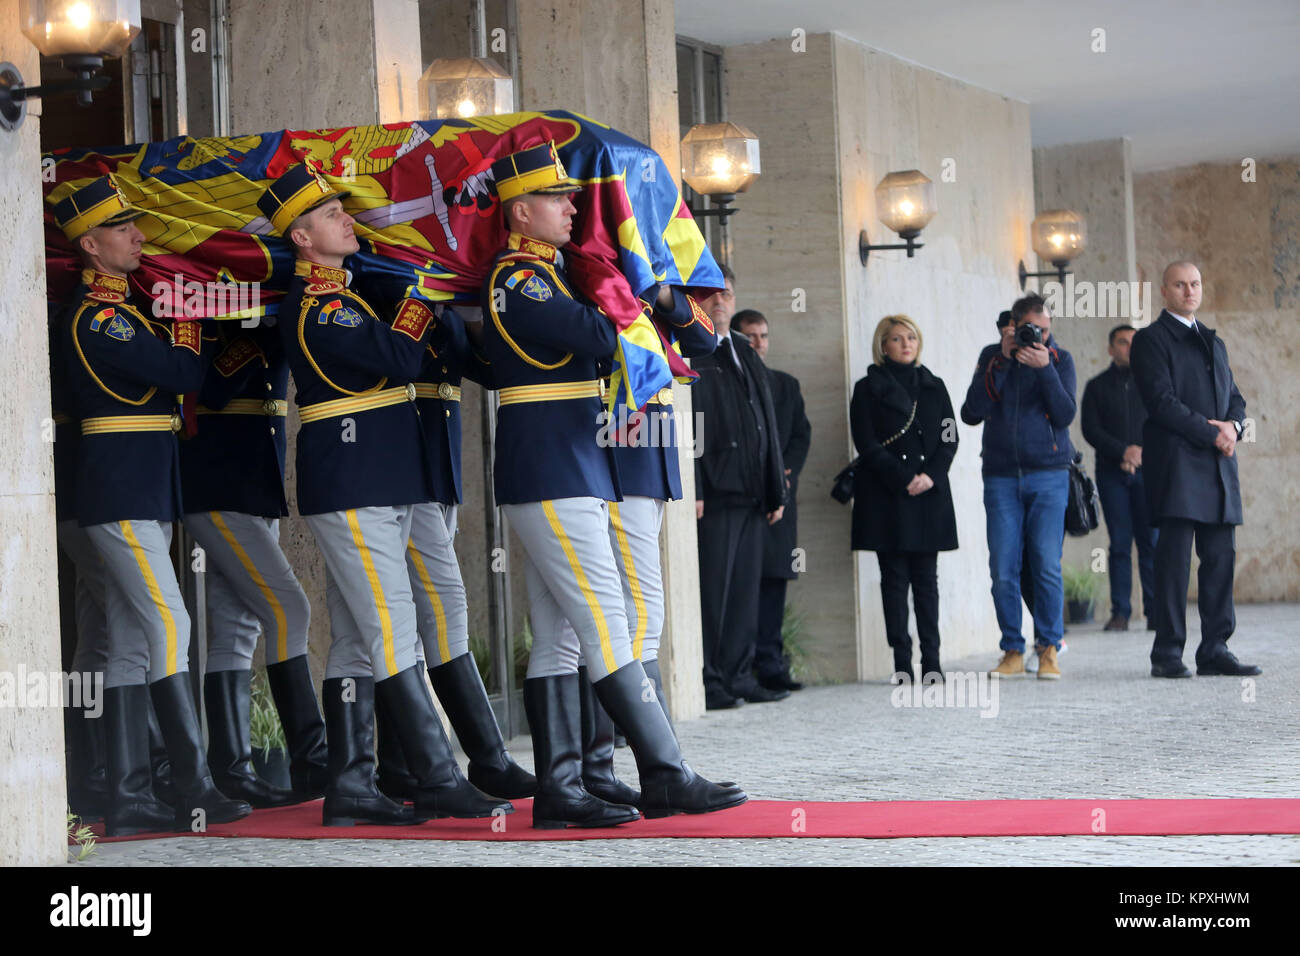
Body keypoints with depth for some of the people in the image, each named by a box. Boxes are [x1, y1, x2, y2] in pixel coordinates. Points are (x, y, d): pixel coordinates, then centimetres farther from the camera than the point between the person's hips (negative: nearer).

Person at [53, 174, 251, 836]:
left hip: (143, 488, 10)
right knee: (168, 625, -12)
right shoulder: (96, 315, -13)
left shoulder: (119, 310, 17)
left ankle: (127, 797, 9)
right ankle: (194, 789, -10)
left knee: (132, 642, 8)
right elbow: (183, 373, -18)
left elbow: (169, 374, 18)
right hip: (120, 487, -10)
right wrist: (186, 325, -2)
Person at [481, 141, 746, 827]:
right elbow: (598, 338, -21)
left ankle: (557, 789, 8)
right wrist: (646, 296, -4)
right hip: (552, 478, -10)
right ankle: (666, 778, -7)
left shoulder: (544, 273, 19)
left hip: (567, 474, 10)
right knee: (605, 627, -8)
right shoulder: (520, 279, -12)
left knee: (559, 637, 7)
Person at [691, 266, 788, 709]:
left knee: (746, 587, 8)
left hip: (750, 491, 7)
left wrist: (776, 491, 17)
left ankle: (738, 676, 13)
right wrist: (692, 490, -19)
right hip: (713, 491, -7)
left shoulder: (746, 355, 21)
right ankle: (708, 682, -2)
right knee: (712, 589, -7)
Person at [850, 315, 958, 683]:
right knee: (895, 579, -4)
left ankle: (931, 661, 2)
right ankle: (902, 662, -3)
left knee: (926, 578, 2)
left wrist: (931, 476, -8)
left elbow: (949, 439, 9)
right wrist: (904, 479, -12)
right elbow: (868, 444, -4)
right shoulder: (869, 388, 4)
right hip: (887, 496, -3)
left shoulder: (933, 386, 15)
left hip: (930, 493, 3)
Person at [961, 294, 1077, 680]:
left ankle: (1049, 648, 1)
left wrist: (1045, 369, -15)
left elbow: (1065, 415, -5)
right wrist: (1002, 362, -9)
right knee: (1003, 570, -2)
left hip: (1048, 475, -1)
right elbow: (971, 413, -4)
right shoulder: (992, 359, 7)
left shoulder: (1060, 360, 6)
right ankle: (1013, 652, 7)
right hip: (1001, 476, 1)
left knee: (1047, 565, -8)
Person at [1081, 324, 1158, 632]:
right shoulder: (1097, 386, 11)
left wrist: (1142, 454, -9)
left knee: (1151, 542, -5)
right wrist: (1123, 451, -12)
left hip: (1147, 471, 0)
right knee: (1119, 544, -3)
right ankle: (1120, 612, -3)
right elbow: (1090, 430, 2)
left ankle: (1155, 610, -3)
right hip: (1112, 473, 0)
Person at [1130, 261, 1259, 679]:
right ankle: (1167, 655, -6)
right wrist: (1211, 434, -13)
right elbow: (1162, 401, -10)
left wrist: (1232, 425, -1)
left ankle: (1215, 651, 6)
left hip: (1217, 468, 7)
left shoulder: (1213, 342, 23)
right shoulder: (1151, 340, 0)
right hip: (1176, 465, -7)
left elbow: (1234, 397, 22)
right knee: (1174, 559, -8)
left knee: (1220, 558, 3)